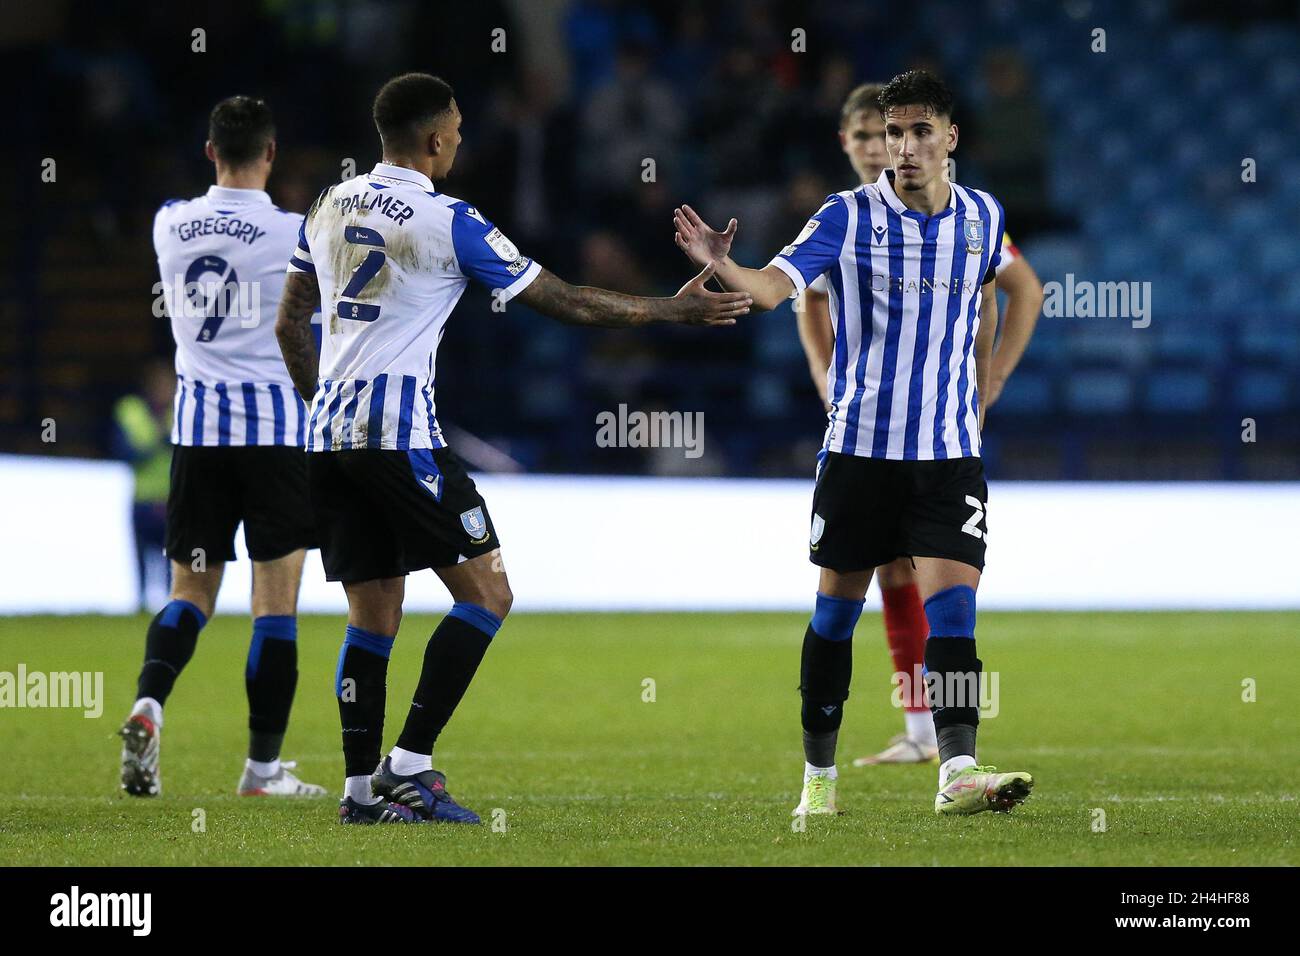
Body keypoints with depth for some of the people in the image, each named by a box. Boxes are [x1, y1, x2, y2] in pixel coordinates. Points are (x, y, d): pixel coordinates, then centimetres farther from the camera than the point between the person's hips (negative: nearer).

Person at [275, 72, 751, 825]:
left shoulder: (330, 207, 12)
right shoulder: (449, 222, -7)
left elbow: (290, 325, 18)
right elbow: (568, 304, -2)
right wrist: (676, 309, 7)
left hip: (330, 432, 7)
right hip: (400, 433, -7)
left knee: (373, 615, 10)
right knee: (487, 594, 0)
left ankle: (363, 787, 5)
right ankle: (409, 764, -6)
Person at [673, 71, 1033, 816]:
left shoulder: (983, 217, 3)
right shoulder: (850, 215, -7)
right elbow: (772, 288, -20)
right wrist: (722, 265, -41)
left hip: (949, 450, 1)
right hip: (860, 446, -1)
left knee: (952, 604, -13)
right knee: (837, 609, 6)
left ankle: (959, 773, -21)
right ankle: (819, 774, 19)